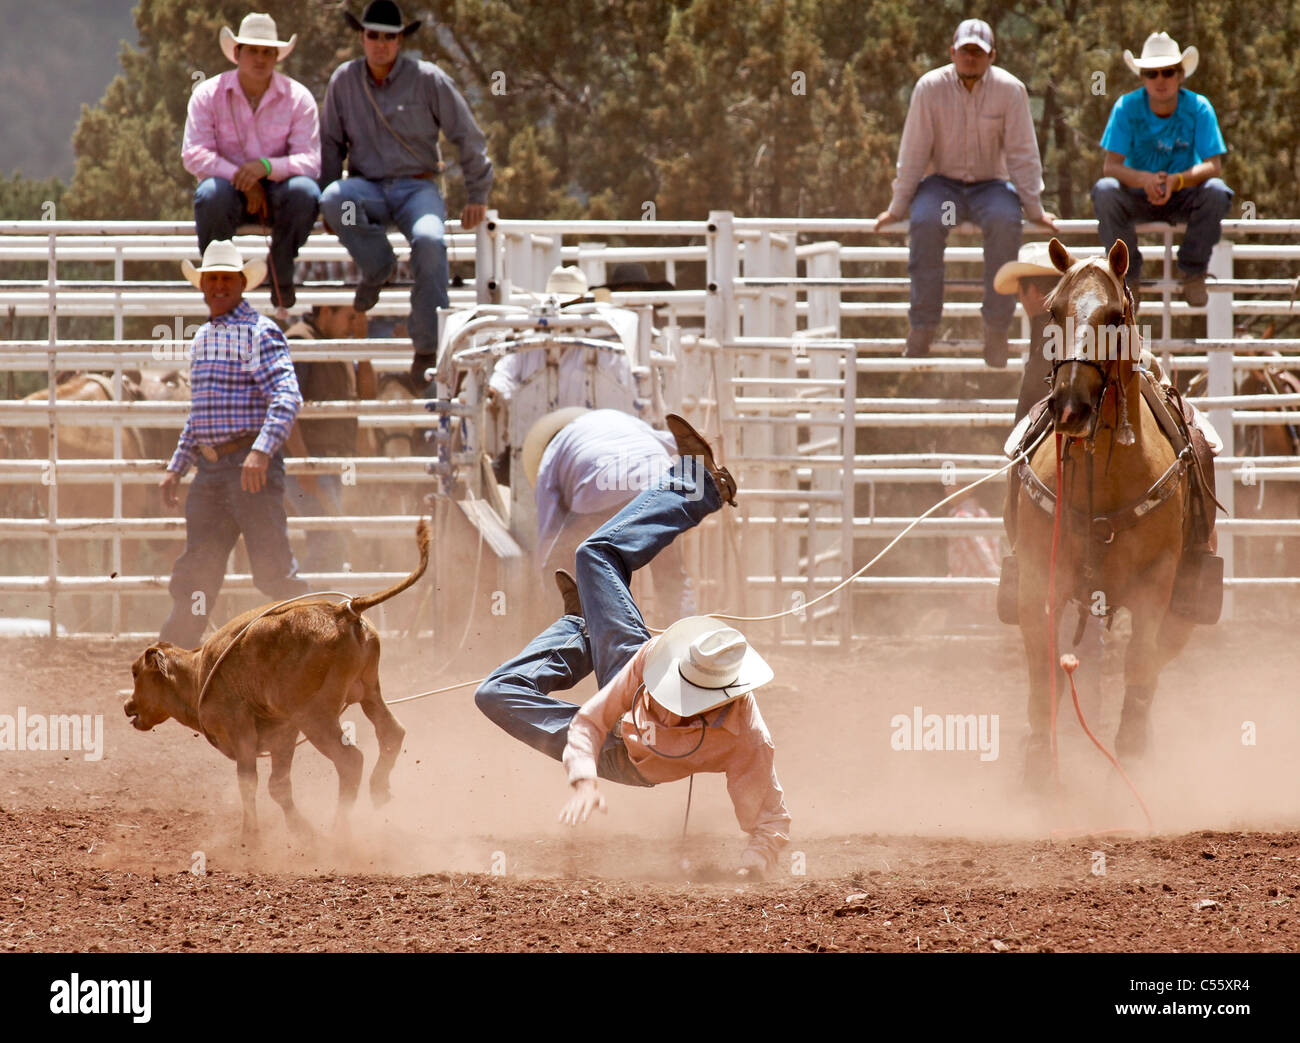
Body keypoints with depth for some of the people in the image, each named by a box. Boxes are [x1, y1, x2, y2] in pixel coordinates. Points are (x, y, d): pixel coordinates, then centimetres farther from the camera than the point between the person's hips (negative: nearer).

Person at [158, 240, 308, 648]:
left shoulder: (261, 333, -7)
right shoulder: (203, 337, 19)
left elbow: (287, 397, -19)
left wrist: (261, 451, -32)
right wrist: (175, 468, 23)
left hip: (250, 465, -7)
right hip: (209, 469, 7)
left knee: (273, 572, -9)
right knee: (194, 573, 7)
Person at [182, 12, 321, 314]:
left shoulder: (298, 98, -3)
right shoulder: (208, 94, -3)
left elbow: (310, 161, -12)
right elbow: (193, 155, -13)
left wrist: (266, 166, -32)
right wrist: (243, 180, -25)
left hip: (276, 190, 1)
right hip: (230, 187, -1)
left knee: (304, 190, -33)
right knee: (211, 192, -36)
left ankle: (281, 276, -12)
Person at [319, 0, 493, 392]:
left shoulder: (427, 80, -3)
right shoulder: (344, 80, 4)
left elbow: (468, 137, 4)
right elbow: (331, 143, 15)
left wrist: (477, 196, 3)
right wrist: (330, 200, 7)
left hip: (416, 186, -2)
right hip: (367, 187, 2)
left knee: (429, 242, -35)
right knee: (334, 198, -35)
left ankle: (428, 350, -30)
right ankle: (376, 266, -8)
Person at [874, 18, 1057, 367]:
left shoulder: (1010, 90, -6)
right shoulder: (930, 87, -7)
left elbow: (1022, 154, -2)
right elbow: (913, 152, -2)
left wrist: (1034, 208, -4)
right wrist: (897, 207, -3)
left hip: (990, 184, 0)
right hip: (941, 182, 0)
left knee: (1005, 221, -34)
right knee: (925, 222, -33)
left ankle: (996, 333, -28)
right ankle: (921, 331, -28)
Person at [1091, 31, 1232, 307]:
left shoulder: (1198, 108, -11)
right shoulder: (1127, 108, -11)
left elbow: (1214, 167, -18)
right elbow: (1111, 167, -17)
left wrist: (1177, 180, -38)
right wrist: (1145, 180, -39)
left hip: (1183, 196, 0)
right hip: (1139, 199, 0)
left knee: (1215, 191, -32)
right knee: (1104, 191, -31)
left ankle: (1192, 272, -13)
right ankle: (1128, 274, -15)